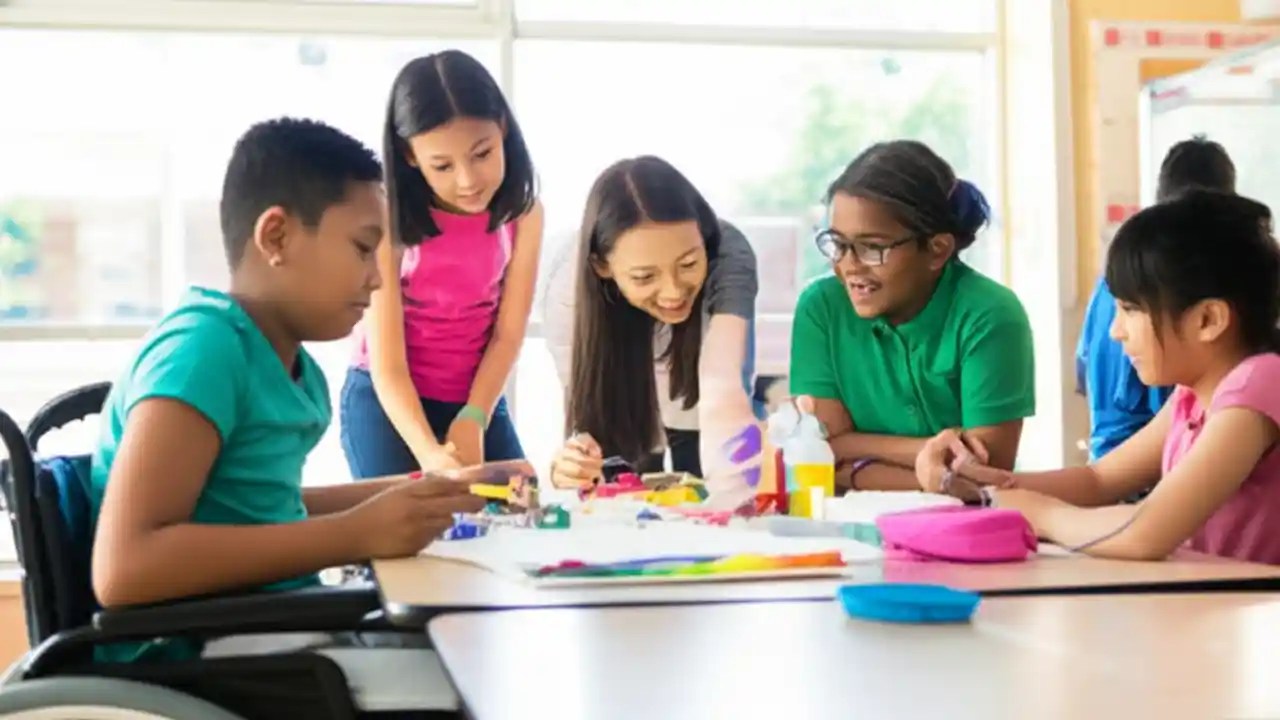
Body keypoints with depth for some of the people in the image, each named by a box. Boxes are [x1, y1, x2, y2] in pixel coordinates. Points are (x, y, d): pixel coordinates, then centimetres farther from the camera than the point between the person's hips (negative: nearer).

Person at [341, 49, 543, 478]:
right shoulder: (390, 222, -18)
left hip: (479, 399, 3)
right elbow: (386, 366, -21)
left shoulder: (523, 213, -8)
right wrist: (429, 453, -36)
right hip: (387, 404, -3)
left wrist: (472, 421, -20)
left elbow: (508, 335, -7)